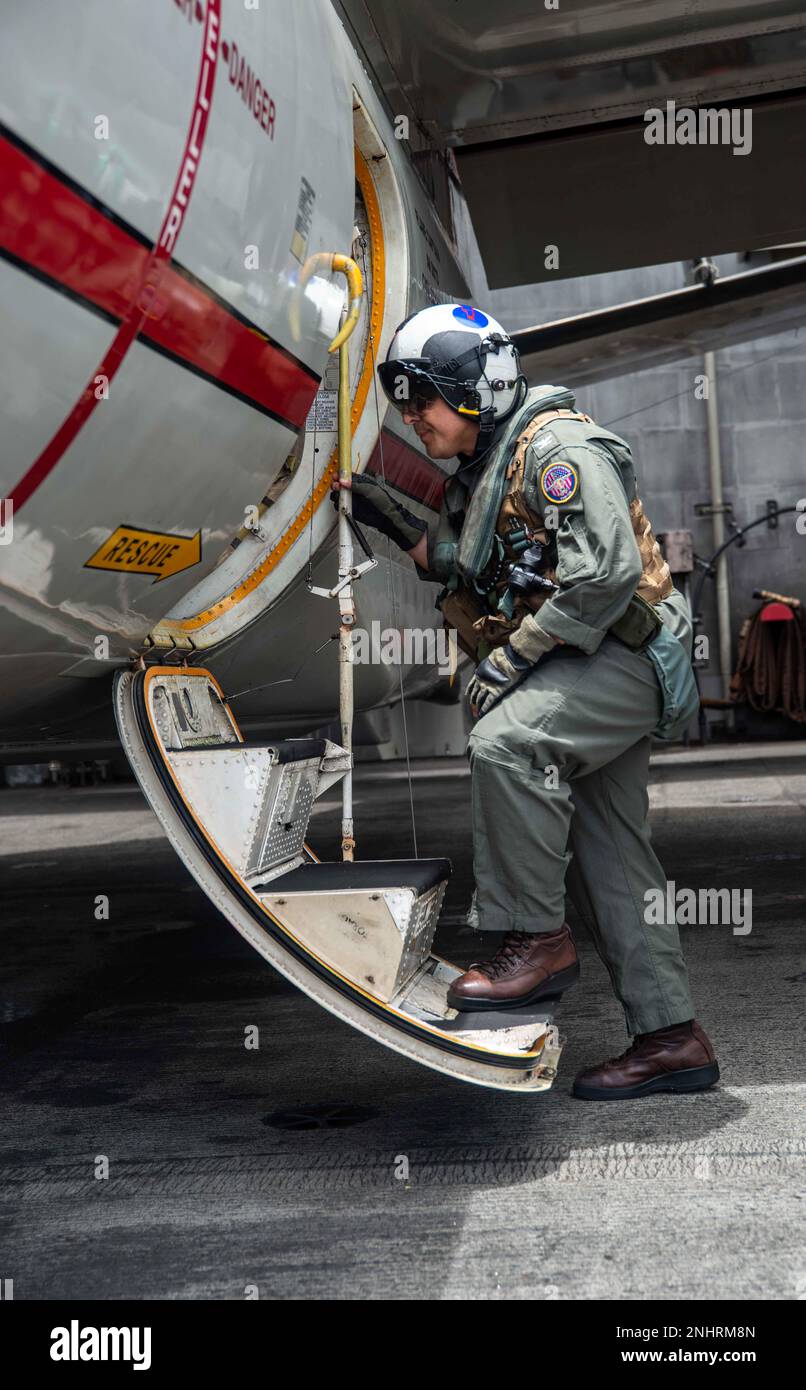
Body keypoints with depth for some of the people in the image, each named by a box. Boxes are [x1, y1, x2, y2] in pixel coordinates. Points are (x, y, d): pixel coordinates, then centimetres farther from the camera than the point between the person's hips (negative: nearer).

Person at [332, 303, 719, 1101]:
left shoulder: (558, 446, -13)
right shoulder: (485, 471, 17)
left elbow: (605, 572, -23)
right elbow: (479, 576, 21)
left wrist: (508, 660, -21)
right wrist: (399, 527, 11)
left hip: (624, 657, -10)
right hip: (586, 676, 10)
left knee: (503, 739, -31)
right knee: (608, 862, 8)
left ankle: (538, 940, -17)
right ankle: (672, 1039, 16)